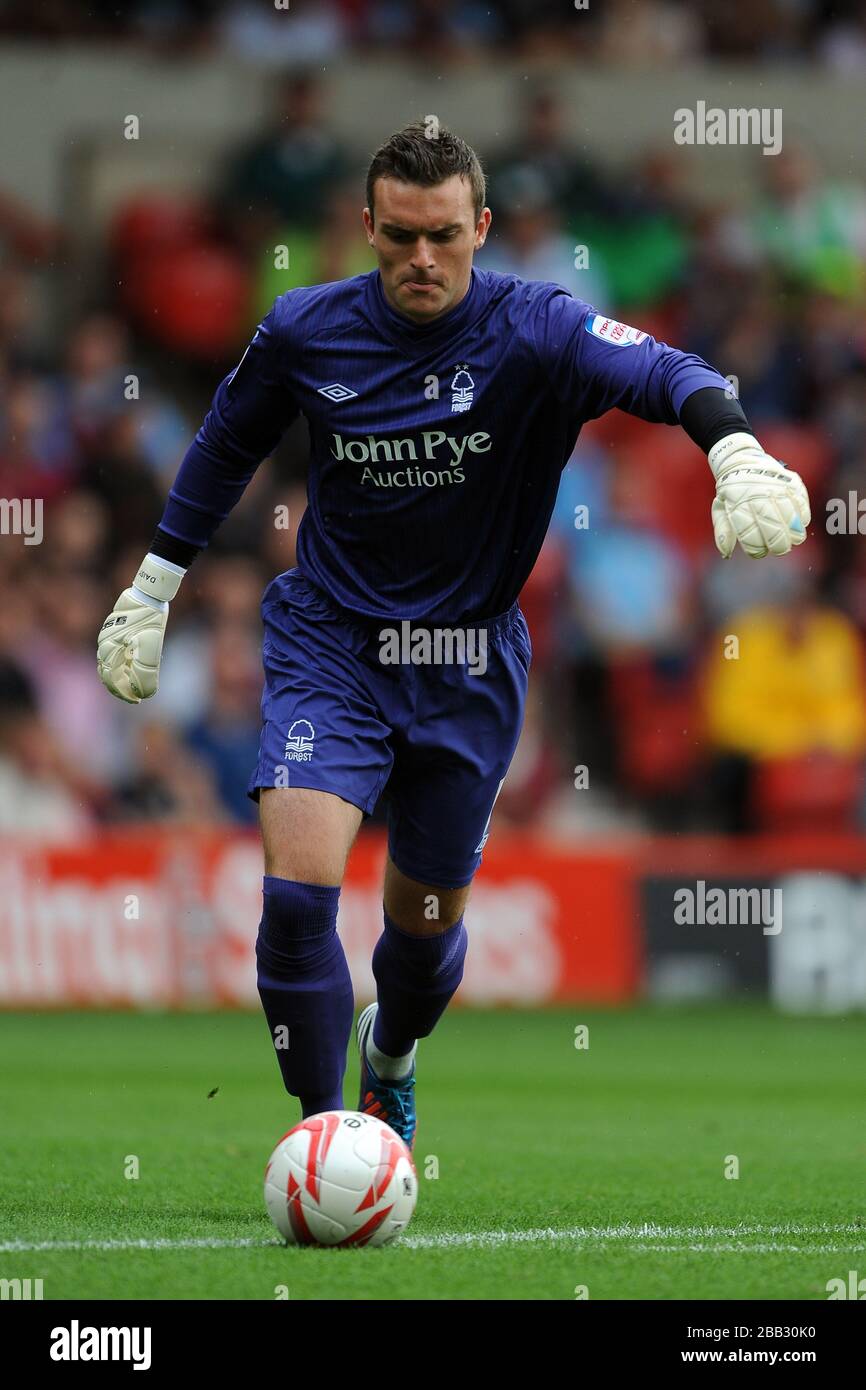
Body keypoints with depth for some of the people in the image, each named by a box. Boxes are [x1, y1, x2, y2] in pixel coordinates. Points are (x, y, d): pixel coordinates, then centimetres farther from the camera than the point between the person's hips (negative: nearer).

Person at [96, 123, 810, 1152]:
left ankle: (389, 1058, 49)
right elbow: (226, 444, 11)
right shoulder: (305, 331, -8)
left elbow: (660, 373, -34)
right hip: (326, 643, 0)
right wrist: (152, 587, 15)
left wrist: (736, 453, -55)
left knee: (427, 917, 13)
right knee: (297, 883, -21)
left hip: (468, 665, 0)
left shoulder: (534, 330, -16)